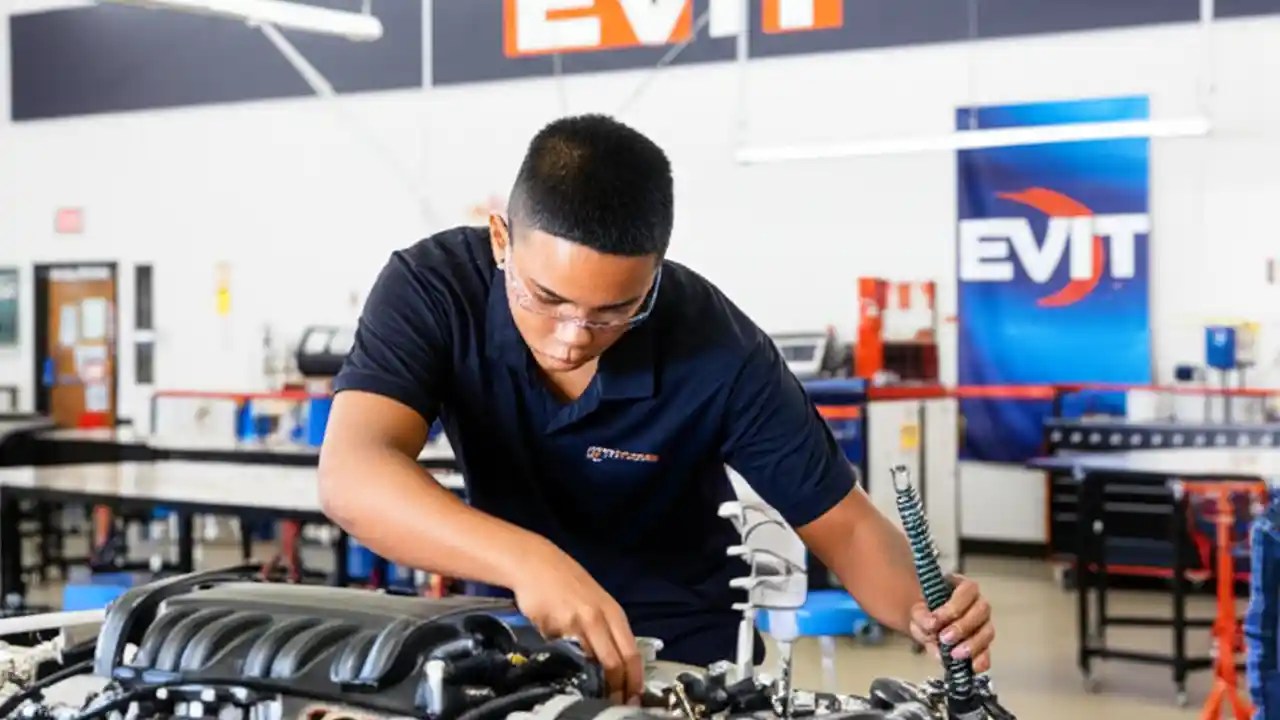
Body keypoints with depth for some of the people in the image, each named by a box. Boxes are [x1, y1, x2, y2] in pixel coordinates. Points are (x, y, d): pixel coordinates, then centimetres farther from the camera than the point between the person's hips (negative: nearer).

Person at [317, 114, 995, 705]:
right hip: (508, 629, 2)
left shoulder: (718, 351, -19)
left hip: (681, 651, -1)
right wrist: (525, 559, -46)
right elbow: (352, 475, -32)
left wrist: (921, 609, -30)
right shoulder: (432, 287, -18)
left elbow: (841, 523, -10)